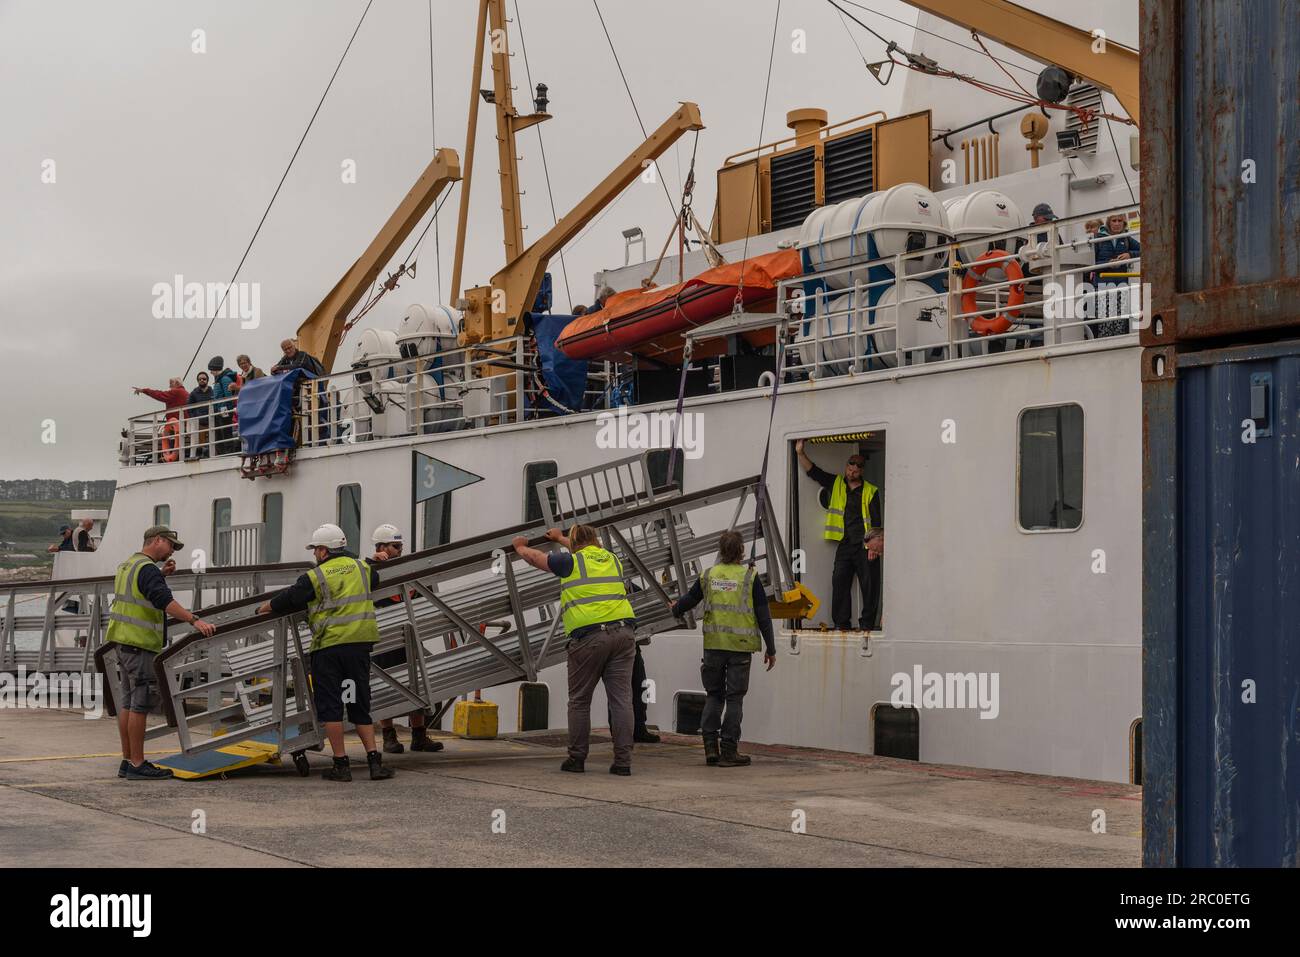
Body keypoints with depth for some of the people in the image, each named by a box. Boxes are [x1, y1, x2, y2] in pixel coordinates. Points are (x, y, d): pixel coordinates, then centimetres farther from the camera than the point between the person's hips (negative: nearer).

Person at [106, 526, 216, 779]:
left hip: (123, 643, 10)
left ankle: (127, 761, 18)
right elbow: (165, 600, -30)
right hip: (141, 645, -10)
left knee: (128, 702, 13)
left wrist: (161, 575, 19)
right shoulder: (147, 569, -15)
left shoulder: (126, 566, 17)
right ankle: (137, 765, -6)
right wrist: (195, 621, -40)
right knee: (141, 704, -7)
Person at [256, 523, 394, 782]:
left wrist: (265, 607, 23)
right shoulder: (361, 567, 8)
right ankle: (374, 760, 2)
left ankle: (341, 764, -1)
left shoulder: (315, 577, -5)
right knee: (360, 704, 12)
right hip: (360, 643, 5)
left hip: (329, 646, -5)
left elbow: (289, 600, 4)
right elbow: (375, 580, 28)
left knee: (330, 706, 3)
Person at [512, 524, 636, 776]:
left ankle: (577, 758, 10)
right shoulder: (611, 558, 20)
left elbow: (534, 557, 20)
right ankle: (623, 760, -4)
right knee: (621, 699, 0)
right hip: (623, 632, 4)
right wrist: (560, 538, 58)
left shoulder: (571, 561, 5)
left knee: (579, 701, 8)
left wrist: (519, 546, 41)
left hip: (589, 637, -4)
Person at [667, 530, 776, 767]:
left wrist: (675, 610, 40)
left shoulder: (708, 575, 4)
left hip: (714, 644, 3)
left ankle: (710, 747, 7)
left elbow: (689, 600, 16)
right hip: (740, 646, -3)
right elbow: (763, 616, -3)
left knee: (714, 694, 14)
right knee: (734, 697, 3)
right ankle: (729, 750, 2)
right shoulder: (750, 577, -4)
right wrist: (770, 649, 4)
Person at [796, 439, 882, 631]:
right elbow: (812, 471, 10)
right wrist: (800, 453, -3)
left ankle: (867, 624, 4)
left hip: (865, 545, -3)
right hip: (844, 544, 3)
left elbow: (876, 522, 0)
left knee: (869, 586, -3)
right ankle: (841, 625, 0)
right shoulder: (835, 484, 13)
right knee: (840, 584, -3)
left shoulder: (871, 492, 4)